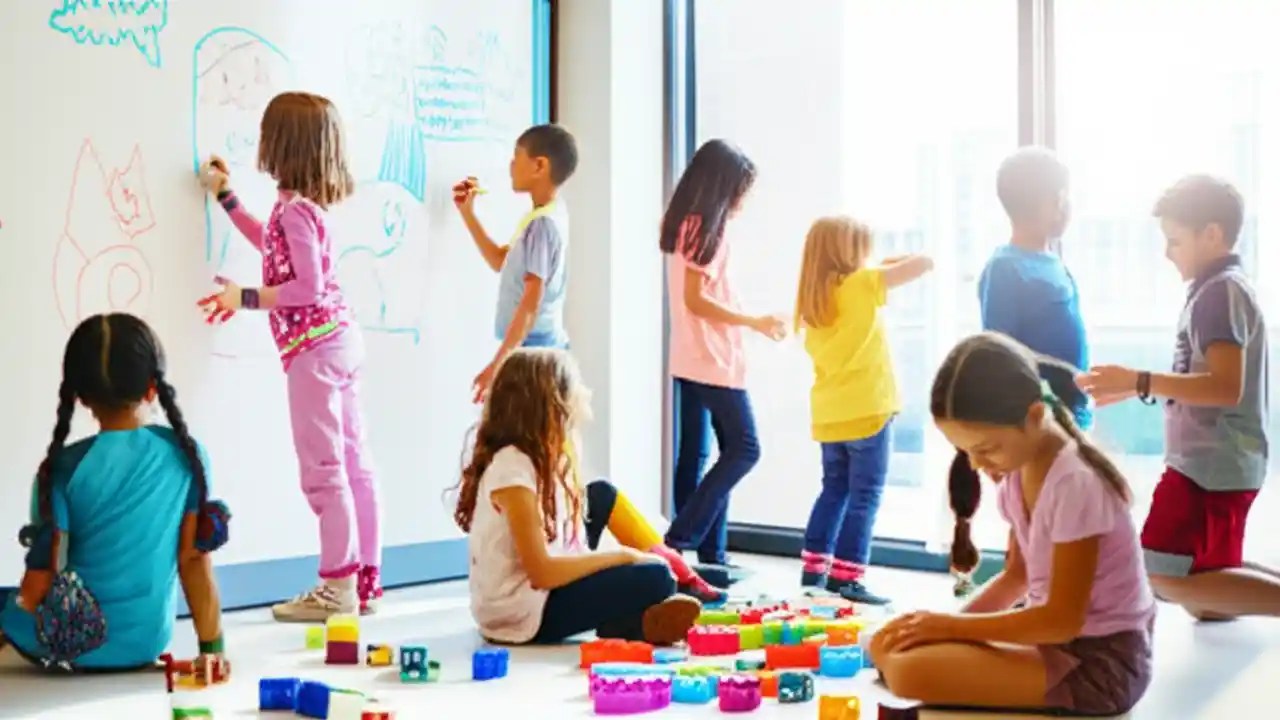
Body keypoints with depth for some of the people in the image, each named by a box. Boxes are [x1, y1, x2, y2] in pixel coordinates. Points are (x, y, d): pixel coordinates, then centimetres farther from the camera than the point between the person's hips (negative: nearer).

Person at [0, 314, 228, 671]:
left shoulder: (64, 468, -14)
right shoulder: (186, 454, -7)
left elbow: (41, 580, -10)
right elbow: (194, 560, -5)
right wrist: (212, 648, 4)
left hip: (76, 646, -3)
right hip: (148, 643, 3)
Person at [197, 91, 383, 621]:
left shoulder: (294, 209, -15)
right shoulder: (308, 204, 13)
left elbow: (308, 287, -21)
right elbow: (276, 246, 32)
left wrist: (246, 298, -13)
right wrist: (225, 196, 38)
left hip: (314, 347, -10)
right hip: (340, 339, 10)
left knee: (323, 468, -6)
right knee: (353, 463, 10)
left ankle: (338, 587, -2)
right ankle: (365, 580, 16)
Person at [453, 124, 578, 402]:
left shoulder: (542, 223, -18)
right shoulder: (543, 216, 11)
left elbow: (532, 303, -23)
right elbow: (501, 261, 25)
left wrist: (498, 362, -25)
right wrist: (468, 213, 18)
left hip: (533, 350, -10)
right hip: (539, 346, 10)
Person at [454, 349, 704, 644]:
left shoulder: (540, 455, 6)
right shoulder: (513, 468, -24)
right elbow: (542, 572, -24)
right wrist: (624, 556, -17)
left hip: (539, 588, 10)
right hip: (524, 614, -10)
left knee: (601, 494, 16)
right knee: (655, 579, -21)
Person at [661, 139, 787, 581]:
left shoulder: (687, 225, 13)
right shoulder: (705, 228, -14)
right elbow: (696, 299, -19)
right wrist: (754, 323, -16)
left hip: (692, 359, 10)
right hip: (714, 360, -10)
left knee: (694, 454, 9)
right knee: (743, 449, -5)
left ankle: (708, 554, 13)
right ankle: (680, 539, -8)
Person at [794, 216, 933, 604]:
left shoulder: (811, 296, 6)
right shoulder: (863, 284, -11)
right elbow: (924, 262, -12)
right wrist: (890, 263, 7)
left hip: (829, 414, 6)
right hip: (866, 411, -6)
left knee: (833, 490, 17)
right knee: (864, 496, -1)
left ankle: (814, 569, 18)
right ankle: (845, 577, -3)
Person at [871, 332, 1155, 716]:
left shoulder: (1076, 484, -24)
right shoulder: (1017, 474, 3)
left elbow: (1063, 619, -22)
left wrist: (952, 625, -16)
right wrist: (946, 623, -3)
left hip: (1101, 662, -8)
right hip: (1055, 637, 9)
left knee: (911, 669, -26)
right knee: (889, 646, 0)